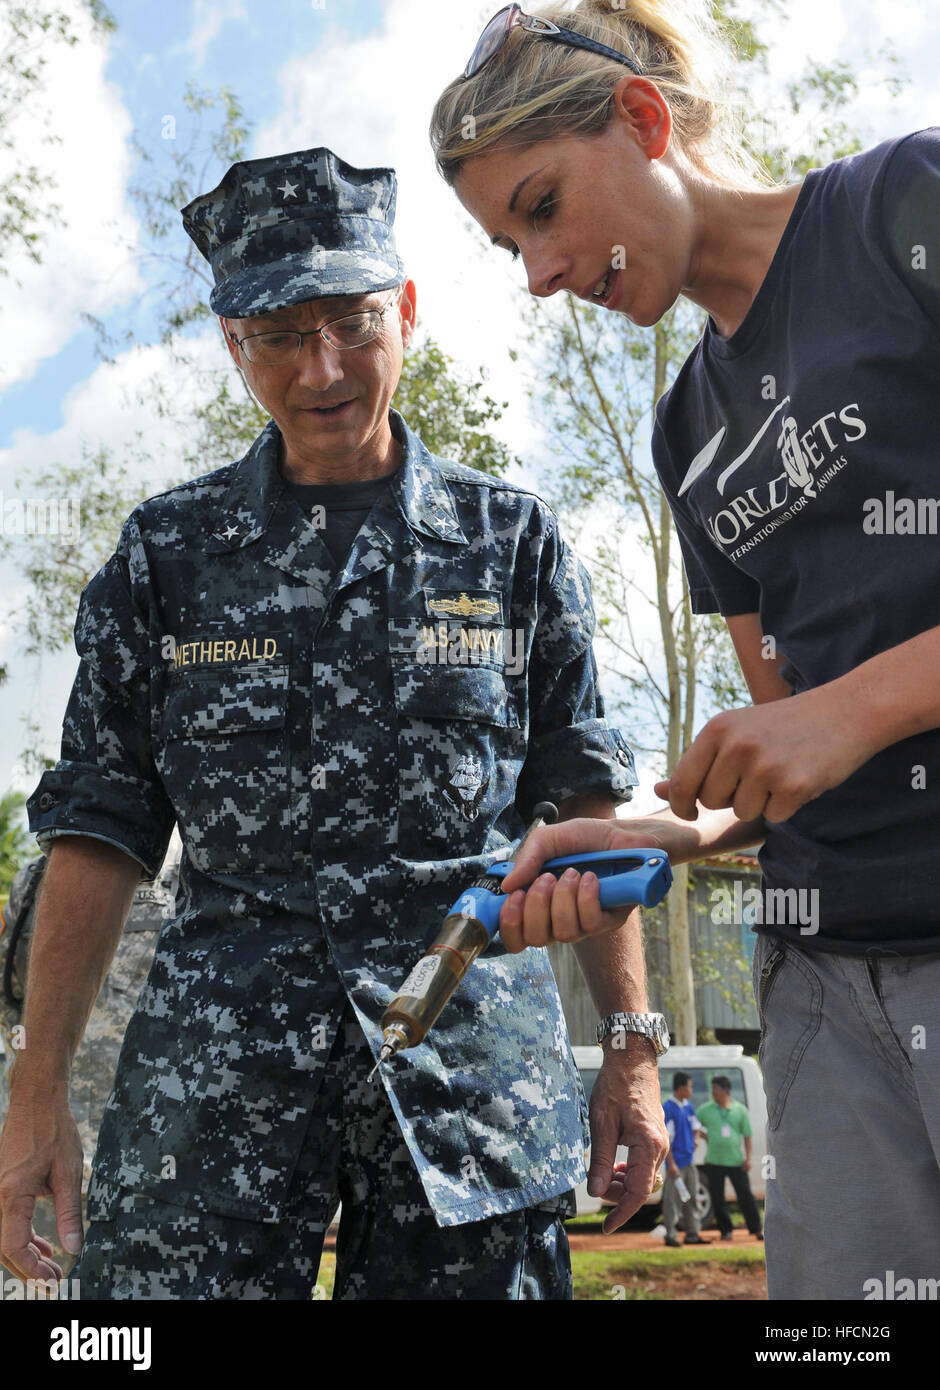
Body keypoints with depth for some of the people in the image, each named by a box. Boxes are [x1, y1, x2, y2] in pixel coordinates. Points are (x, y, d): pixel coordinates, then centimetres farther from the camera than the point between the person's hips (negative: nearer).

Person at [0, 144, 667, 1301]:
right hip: (222, 1036, 0)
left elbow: (586, 810, 10)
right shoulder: (166, 554, 9)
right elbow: (102, 830, 7)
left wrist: (632, 1047, 4)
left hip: (475, 1034, 1)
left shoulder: (511, 541, 9)